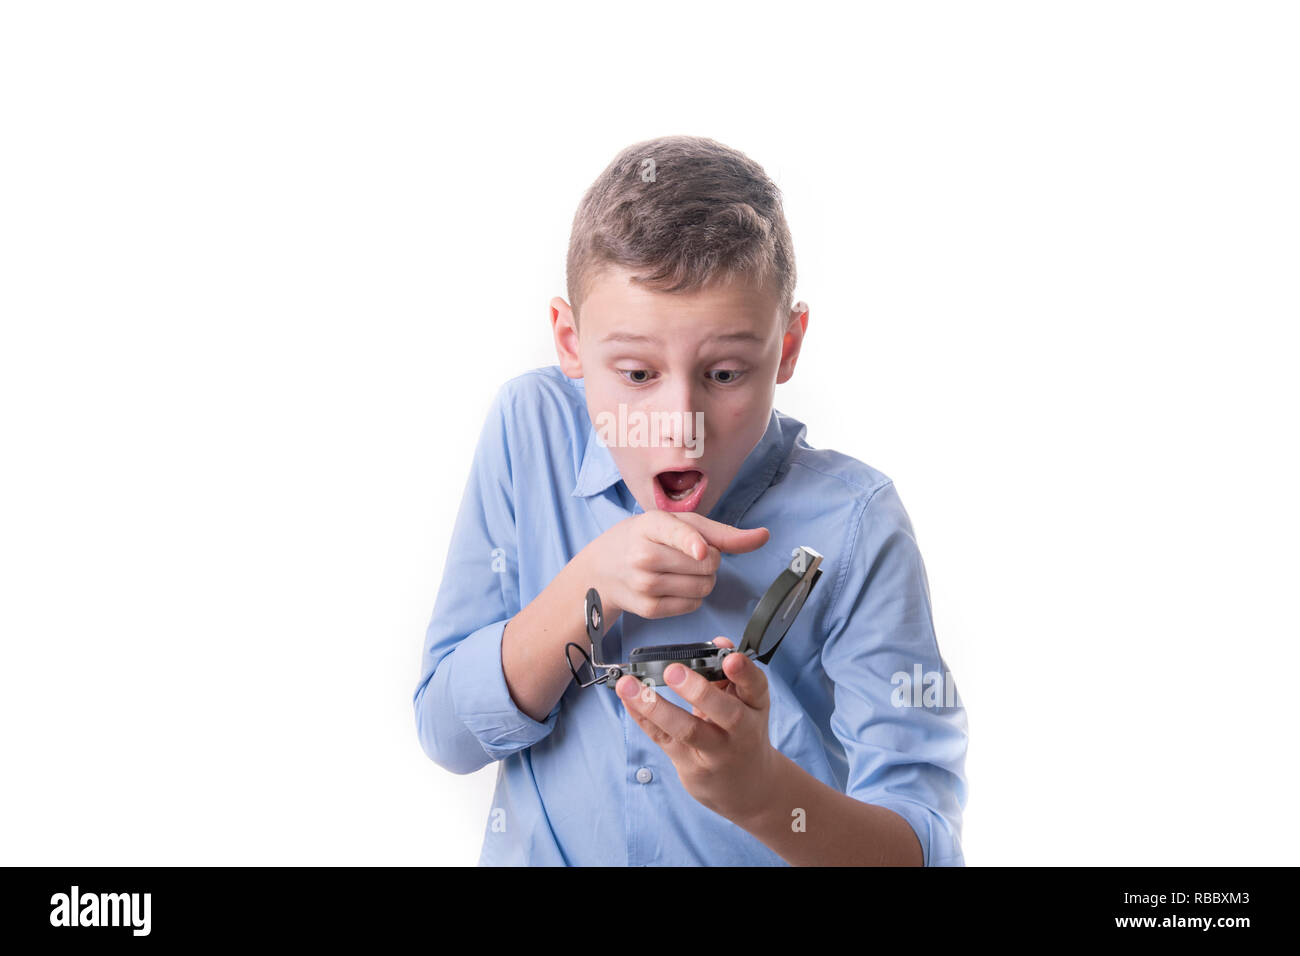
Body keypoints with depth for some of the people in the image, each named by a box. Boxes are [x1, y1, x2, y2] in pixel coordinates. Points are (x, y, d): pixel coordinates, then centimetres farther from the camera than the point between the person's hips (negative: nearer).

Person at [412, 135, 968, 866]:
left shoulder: (851, 528, -13)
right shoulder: (530, 430, -5)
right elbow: (448, 734, -4)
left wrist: (756, 787, -34)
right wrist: (593, 584, -18)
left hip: (764, 845, -1)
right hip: (541, 853, 1)